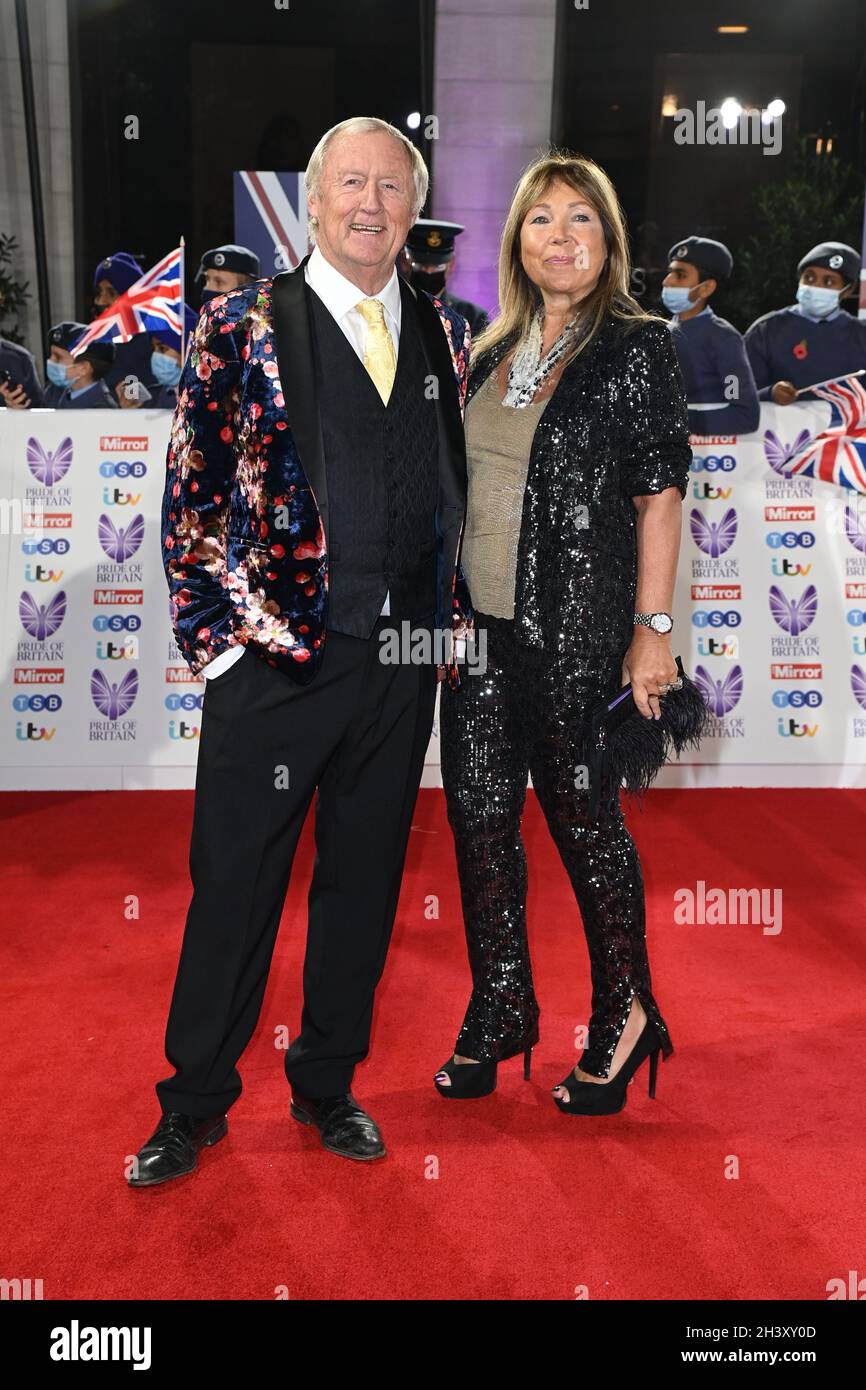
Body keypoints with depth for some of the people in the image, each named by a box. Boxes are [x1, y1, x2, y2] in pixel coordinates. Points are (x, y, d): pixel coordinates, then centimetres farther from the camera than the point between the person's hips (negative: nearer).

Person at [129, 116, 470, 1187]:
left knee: (363, 880, 13)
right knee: (235, 885, 5)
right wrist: (217, 636, -9)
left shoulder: (443, 335, 11)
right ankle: (195, 1104, 24)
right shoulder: (243, 326, -2)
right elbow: (191, 497, -4)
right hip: (272, 657, -4)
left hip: (402, 661, 4)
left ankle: (327, 1085, 31)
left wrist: (444, 622, 11)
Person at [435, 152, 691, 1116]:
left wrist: (653, 629, -13)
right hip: (478, 625, 6)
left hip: (575, 630, -6)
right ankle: (500, 1014, 25)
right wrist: (448, 603, 14)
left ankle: (624, 1017, 24)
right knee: (479, 817, 9)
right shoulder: (492, 353, 12)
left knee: (583, 820, 4)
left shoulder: (637, 349, -5)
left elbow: (660, 494, -9)